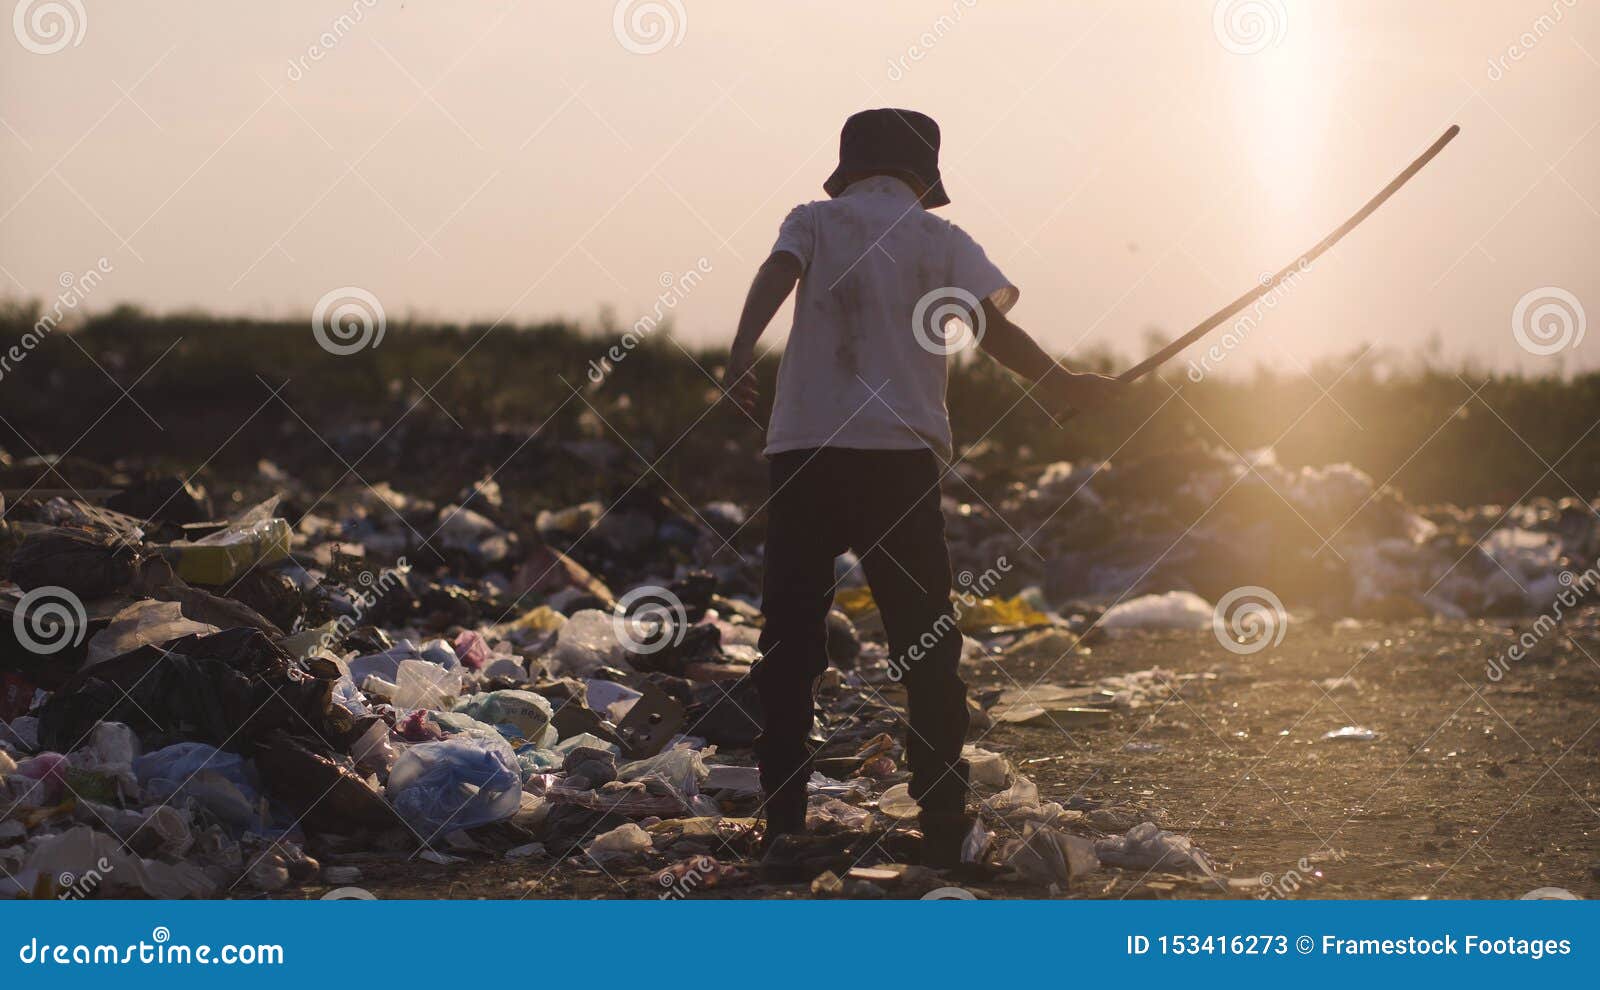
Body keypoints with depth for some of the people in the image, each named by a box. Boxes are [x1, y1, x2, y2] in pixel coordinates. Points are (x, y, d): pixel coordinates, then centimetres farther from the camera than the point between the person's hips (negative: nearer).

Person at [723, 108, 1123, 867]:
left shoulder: (814, 222, 11)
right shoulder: (939, 240, 9)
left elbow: (776, 275, -11)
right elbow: (989, 325, -6)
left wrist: (741, 354, -22)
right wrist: (1063, 386, 0)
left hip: (802, 454, 1)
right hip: (900, 456, 0)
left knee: (788, 640, 8)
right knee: (927, 645, 7)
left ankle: (780, 821, 2)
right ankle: (943, 826, 2)